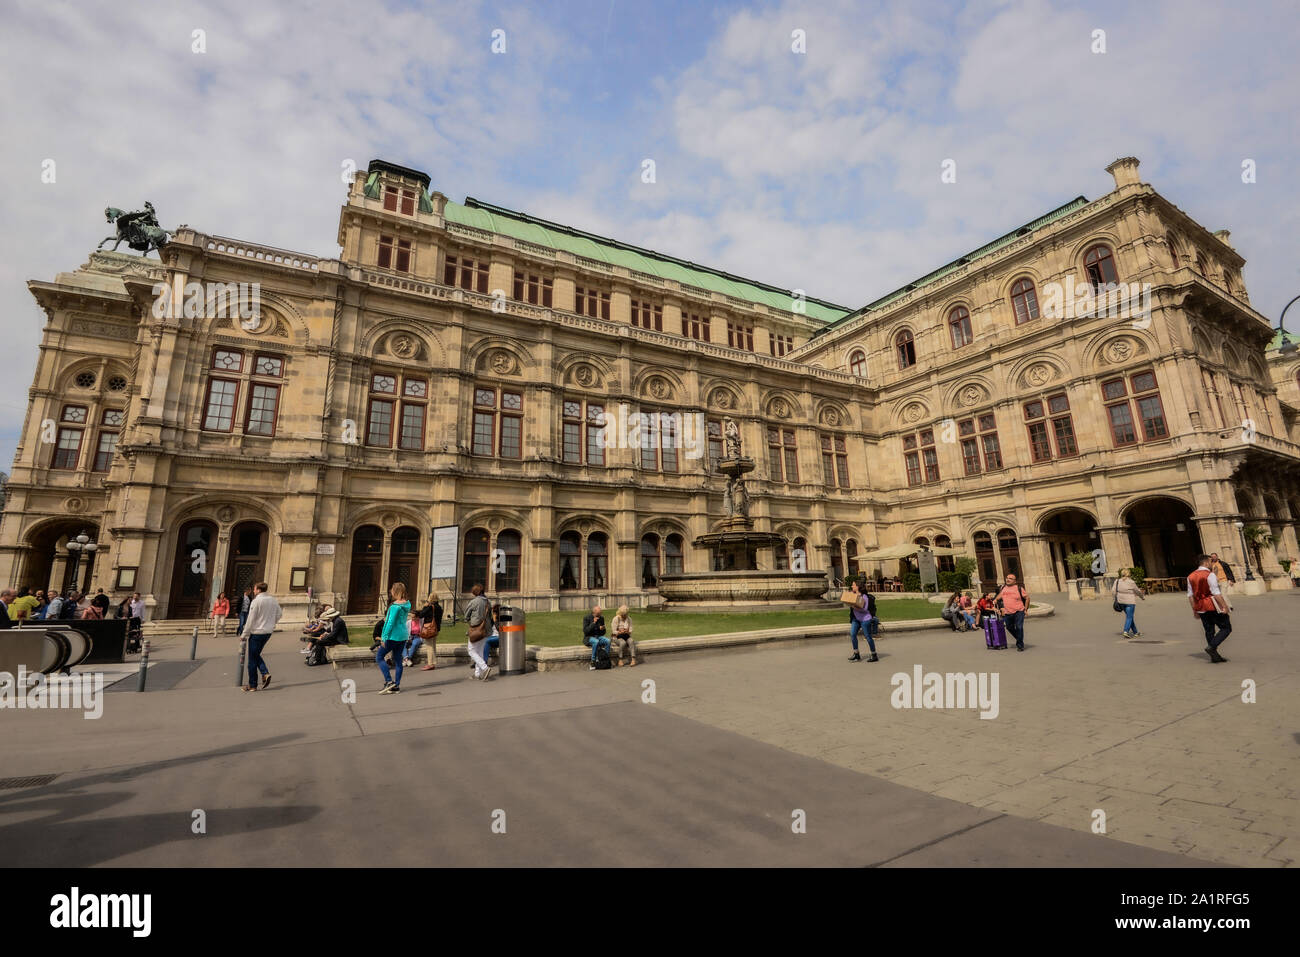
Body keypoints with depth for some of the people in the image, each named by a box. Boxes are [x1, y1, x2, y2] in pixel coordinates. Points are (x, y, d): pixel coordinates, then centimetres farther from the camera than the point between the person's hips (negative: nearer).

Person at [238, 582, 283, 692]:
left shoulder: (256, 601, -14)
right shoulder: (273, 601, 5)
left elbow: (250, 620, -13)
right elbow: (280, 614, 13)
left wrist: (244, 634, -5)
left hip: (256, 632, -6)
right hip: (268, 632, 7)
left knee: (252, 659, 5)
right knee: (256, 655, 22)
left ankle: (252, 685, 12)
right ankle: (265, 673, 2)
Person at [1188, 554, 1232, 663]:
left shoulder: (1191, 576, 8)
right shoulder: (1210, 575, -12)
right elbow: (1216, 593, -17)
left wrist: (1194, 610, 15)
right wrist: (1224, 606, -12)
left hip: (1200, 608, 6)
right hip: (1213, 606, -6)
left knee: (1209, 631, 12)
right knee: (1226, 628, 5)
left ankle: (1215, 656, 15)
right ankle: (1211, 647, -9)